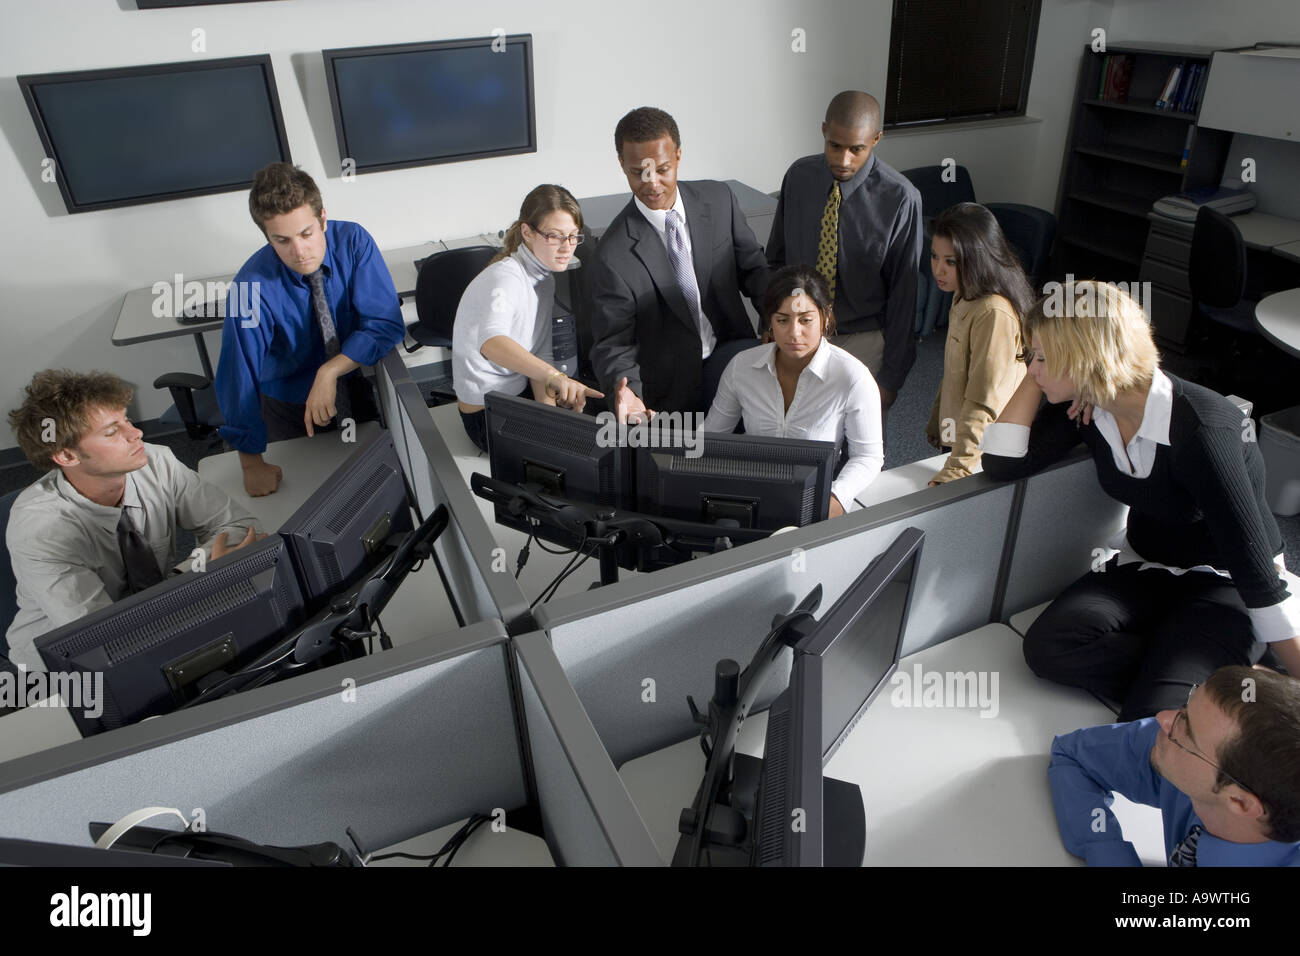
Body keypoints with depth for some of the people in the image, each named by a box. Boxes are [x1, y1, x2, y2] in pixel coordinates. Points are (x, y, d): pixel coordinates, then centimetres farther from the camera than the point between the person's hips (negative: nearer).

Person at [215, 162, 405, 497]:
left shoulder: (353, 242, -23)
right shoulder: (253, 285, -29)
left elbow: (387, 323, -26)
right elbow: (239, 378, -24)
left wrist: (329, 372, -37)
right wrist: (252, 465, -18)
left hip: (353, 386, 2)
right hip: (287, 404, -2)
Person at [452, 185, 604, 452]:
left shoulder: (544, 278, 3)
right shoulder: (506, 279, -27)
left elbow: (539, 354, 3)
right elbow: (491, 342, -48)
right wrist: (556, 376, -61)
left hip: (520, 394, 9)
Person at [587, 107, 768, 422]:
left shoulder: (719, 199, 1)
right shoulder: (613, 256, -13)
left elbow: (751, 267, 11)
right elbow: (612, 343, -8)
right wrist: (626, 390, -30)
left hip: (732, 352, 5)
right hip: (671, 391, -5)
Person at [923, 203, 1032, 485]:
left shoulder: (995, 314, -26)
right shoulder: (964, 296, 3)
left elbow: (984, 406, -29)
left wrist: (953, 474, -32)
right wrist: (936, 422, 21)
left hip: (982, 453, -9)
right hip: (955, 437, 9)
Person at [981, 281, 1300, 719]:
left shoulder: (1201, 430, -28)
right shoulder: (1084, 408, -8)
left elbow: (1255, 568, -25)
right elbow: (1003, 463, -12)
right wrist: (1037, 376, -16)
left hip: (1226, 584, -6)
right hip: (1144, 567, 7)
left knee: (1152, 726, -27)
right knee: (1047, 646, -23)